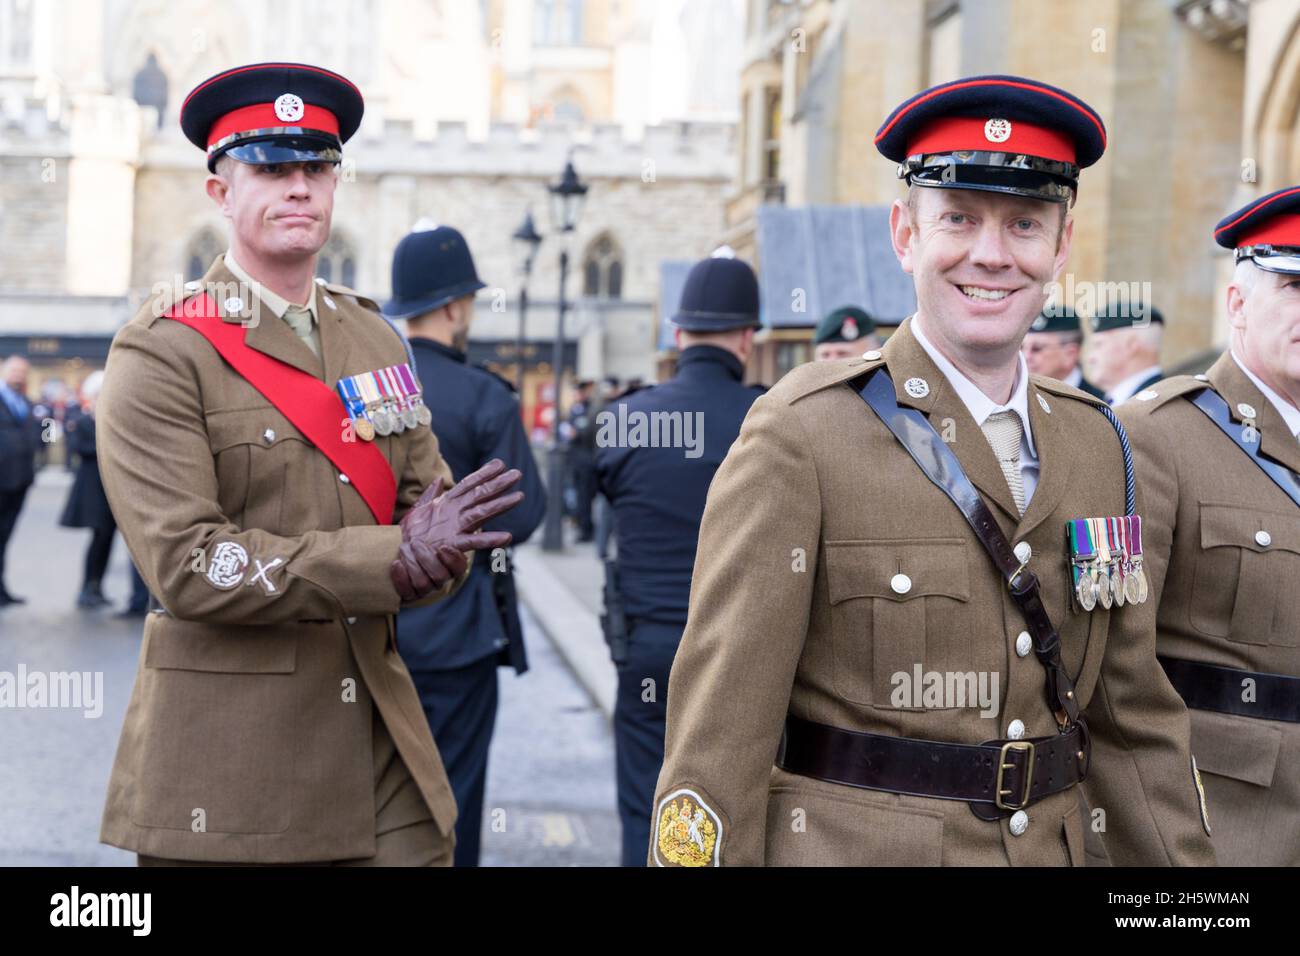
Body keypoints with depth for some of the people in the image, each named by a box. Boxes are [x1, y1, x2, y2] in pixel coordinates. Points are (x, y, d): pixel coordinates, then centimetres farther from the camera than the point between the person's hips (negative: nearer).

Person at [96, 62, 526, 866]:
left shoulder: (376, 340, 13)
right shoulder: (163, 353, -7)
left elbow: (441, 524, 10)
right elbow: (185, 563, -17)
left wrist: (435, 547, -14)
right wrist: (394, 560, -22)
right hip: (227, 769, -5)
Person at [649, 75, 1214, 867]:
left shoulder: (1097, 443, 4)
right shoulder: (801, 435, -14)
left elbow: (1135, 720, 8)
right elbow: (719, 734, -15)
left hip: (1051, 844, 6)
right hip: (845, 844, -5)